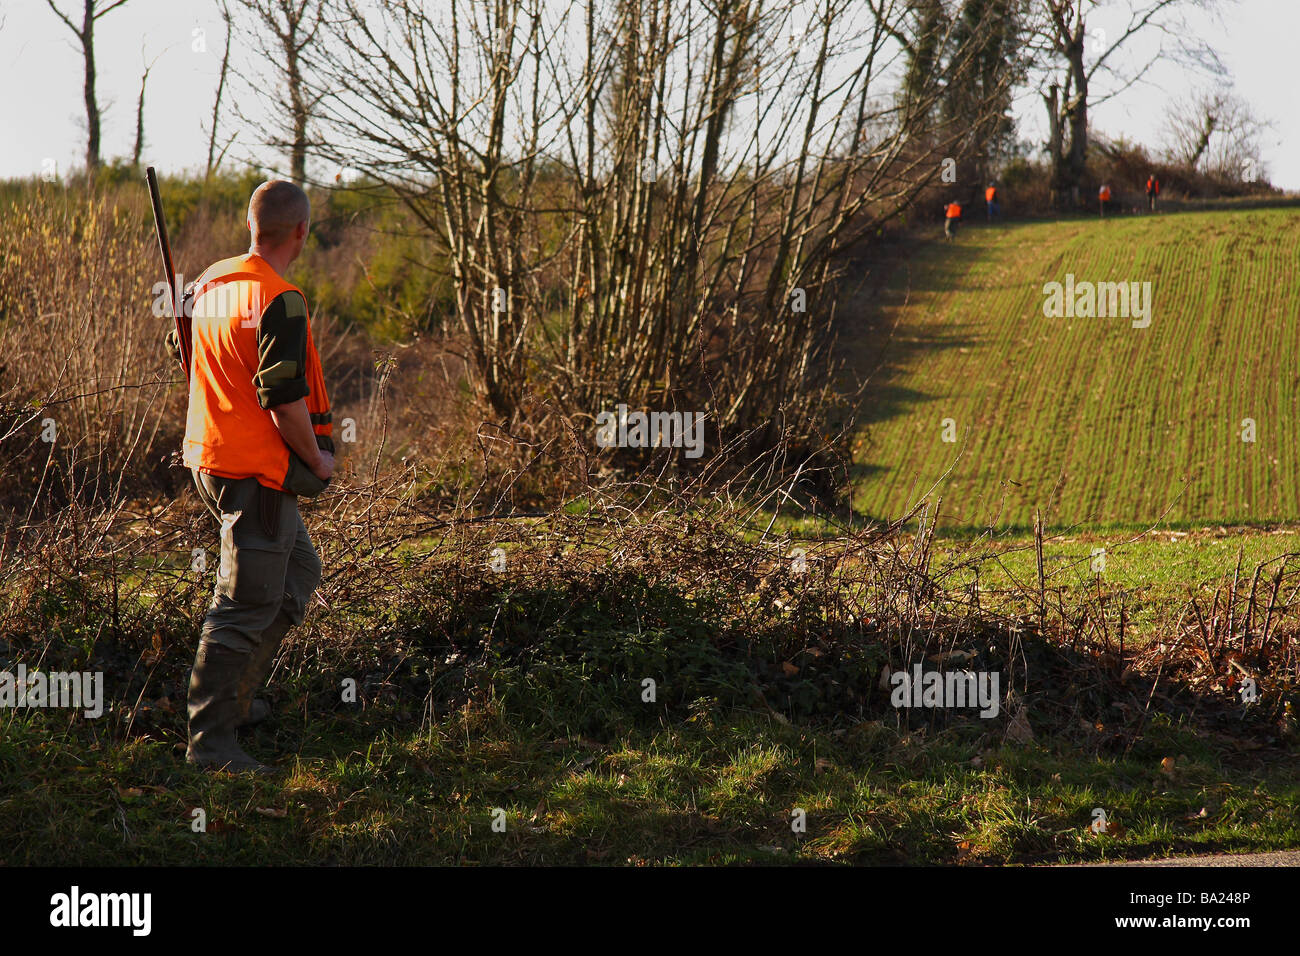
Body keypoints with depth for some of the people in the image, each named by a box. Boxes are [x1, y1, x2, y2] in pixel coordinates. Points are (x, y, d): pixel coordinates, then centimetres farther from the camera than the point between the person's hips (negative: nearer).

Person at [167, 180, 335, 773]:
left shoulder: (211, 283, 8)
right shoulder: (278, 301, -19)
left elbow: (187, 353, 24)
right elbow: (285, 400, -22)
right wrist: (317, 460, -6)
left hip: (208, 458, 10)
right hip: (256, 471, -10)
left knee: (298, 573, 22)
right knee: (247, 605, -6)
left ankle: (236, 698, 26)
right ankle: (210, 740, -3)